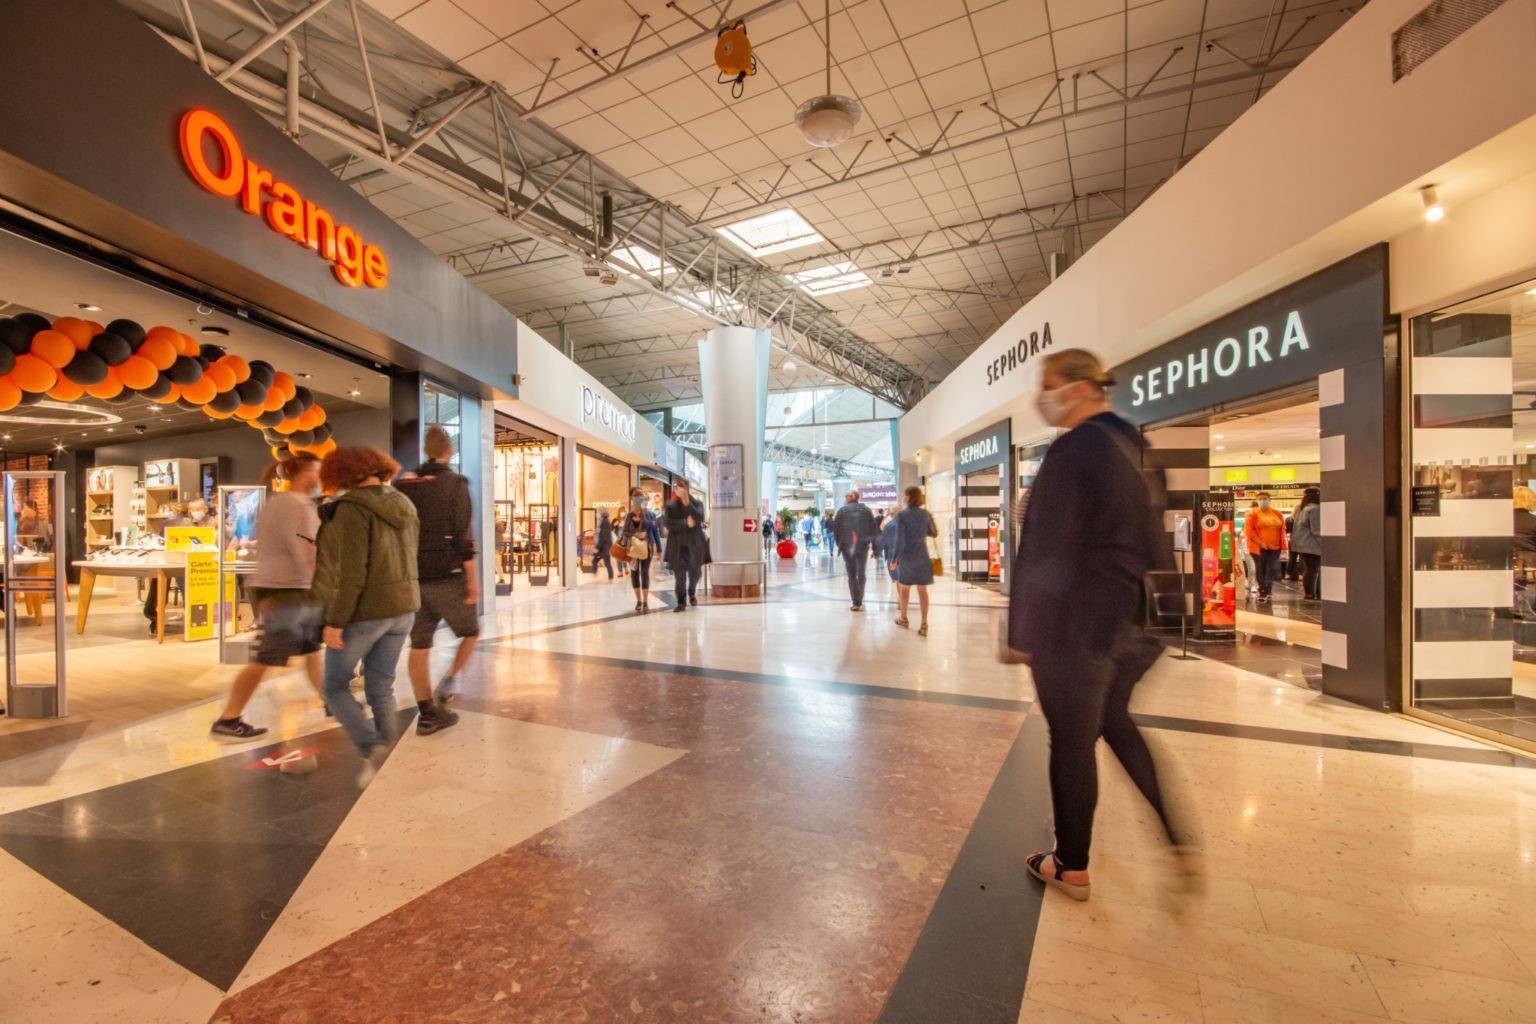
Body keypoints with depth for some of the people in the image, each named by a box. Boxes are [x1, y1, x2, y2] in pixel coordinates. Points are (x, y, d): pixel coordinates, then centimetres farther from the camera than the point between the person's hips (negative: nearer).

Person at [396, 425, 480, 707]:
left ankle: (427, 713, 12)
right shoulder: (455, 483, -8)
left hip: (414, 578, 5)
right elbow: (464, 537, -15)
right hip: (448, 577, -5)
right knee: (470, 632, 15)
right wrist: (472, 578, -11)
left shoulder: (404, 484, 8)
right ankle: (450, 681, -3)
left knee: (419, 644, 8)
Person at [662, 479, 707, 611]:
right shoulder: (670, 506, 5)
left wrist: (687, 503, -24)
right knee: (679, 574, -5)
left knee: (695, 572, 14)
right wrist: (686, 523, -16)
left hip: (694, 545, 1)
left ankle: (692, 593, 40)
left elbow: (699, 518, -16)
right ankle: (681, 602, 3)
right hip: (678, 546, -1)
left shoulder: (696, 503, 4)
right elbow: (669, 524, -7)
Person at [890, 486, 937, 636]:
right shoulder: (925, 514, 0)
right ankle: (924, 624, 1)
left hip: (907, 556, -3)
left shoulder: (901, 515, -12)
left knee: (904, 588, 15)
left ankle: (903, 618, 31)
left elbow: (900, 540, -16)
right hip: (922, 555, 3)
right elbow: (934, 533, 11)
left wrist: (894, 559, -8)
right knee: (922, 590, 5)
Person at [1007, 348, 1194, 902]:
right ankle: (1182, 841, 31)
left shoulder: (1076, 449, -17)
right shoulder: (1130, 445, 11)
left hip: (1075, 622, -9)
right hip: (1133, 621, 9)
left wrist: (1022, 627, -14)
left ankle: (1072, 867, 22)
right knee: (1117, 724, 25)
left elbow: (1044, 547, -19)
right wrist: (1146, 606, 24)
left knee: (1072, 742, 5)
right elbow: (1148, 538, 17)